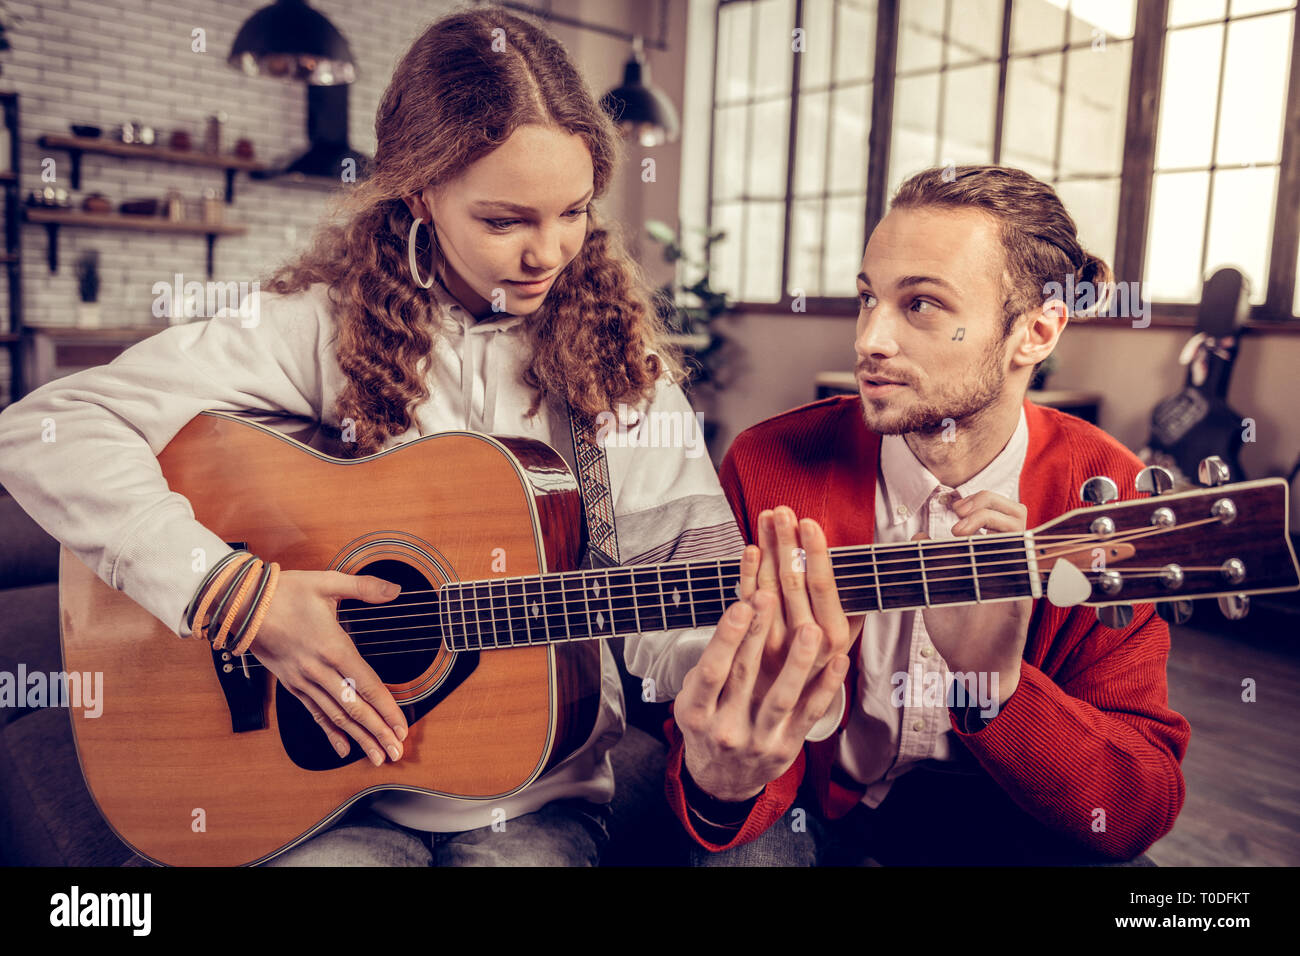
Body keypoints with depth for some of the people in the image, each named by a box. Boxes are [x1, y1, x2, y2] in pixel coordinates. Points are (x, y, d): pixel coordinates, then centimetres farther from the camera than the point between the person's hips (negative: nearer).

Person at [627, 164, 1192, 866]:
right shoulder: (767, 466, -16)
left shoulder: (1112, 500, -13)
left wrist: (995, 683, -36)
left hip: (1006, 815, 3)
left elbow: (1142, 808, -17)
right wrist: (722, 786, -39)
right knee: (744, 855, -31)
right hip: (816, 807, -1)